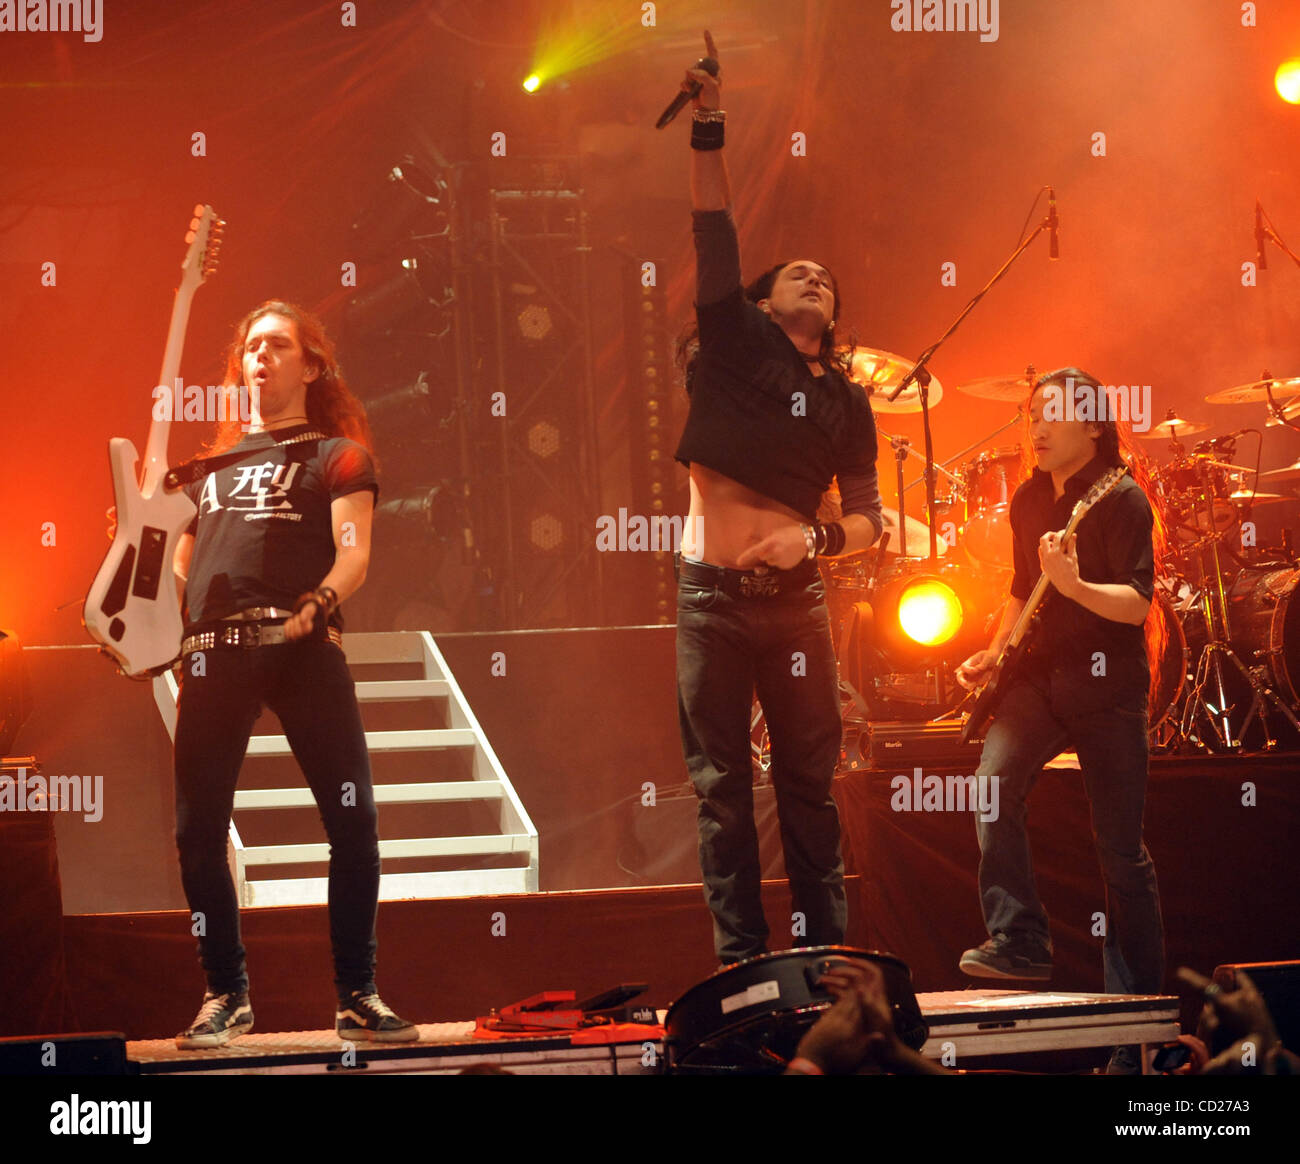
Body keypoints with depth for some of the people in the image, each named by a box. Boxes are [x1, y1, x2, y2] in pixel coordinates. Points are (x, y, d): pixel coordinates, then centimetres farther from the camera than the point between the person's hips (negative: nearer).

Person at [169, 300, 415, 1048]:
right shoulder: (213, 462, 26)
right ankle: (226, 994, 11)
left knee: (353, 819, -10)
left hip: (302, 644, -3)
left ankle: (357, 995, 0)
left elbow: (354, 551, 0)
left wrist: (315, 606, -19)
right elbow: (180, 562, 26)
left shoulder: (338, 455, 14)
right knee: (198, 830, -2)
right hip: (215, 649, 3)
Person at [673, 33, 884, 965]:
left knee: (811, 779, 2)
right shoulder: (735, 340, 5)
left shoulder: (846, 402, 11)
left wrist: (816, 538, -11)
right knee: (721, 785, 1)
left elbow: (870, 517, 9)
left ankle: (826, 951, 6)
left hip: (794, 599, 2)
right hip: (710, 595, -2)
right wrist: (710, 126, -12)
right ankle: (739, 958, 5)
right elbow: (715, 230, -4)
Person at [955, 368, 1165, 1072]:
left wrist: (1073, 586, -35)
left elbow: (1137, 604, -18)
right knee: (993, 788, -22)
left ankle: (1138, 1005, 9)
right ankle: (1018, 940, -18)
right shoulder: (1029, 500, 11)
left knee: (1122, 852, -1)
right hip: (1038, 676, 5)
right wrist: (992, 654, 11)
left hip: (1108, 688, -5)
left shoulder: (1121, 501, -9)